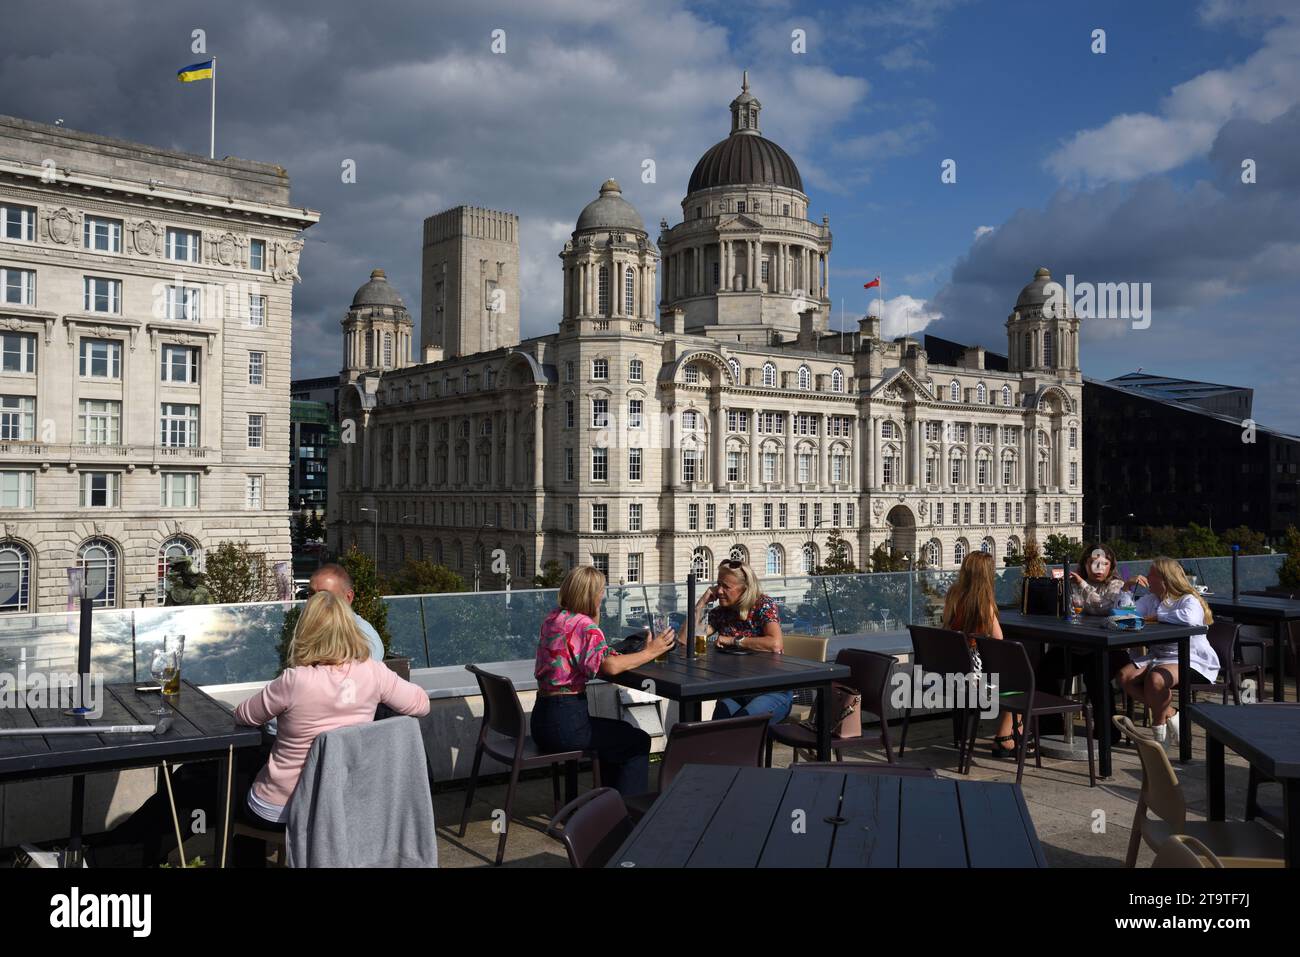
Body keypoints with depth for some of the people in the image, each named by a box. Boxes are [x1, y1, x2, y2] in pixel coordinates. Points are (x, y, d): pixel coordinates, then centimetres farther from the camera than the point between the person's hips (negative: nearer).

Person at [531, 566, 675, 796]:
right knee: (638, 742, 7)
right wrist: (649, 653, -18)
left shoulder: (552, 619, 9)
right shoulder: (584, 625, -16)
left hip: (543, 719, 9)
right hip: (566, 721, -9)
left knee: (617, 733, 29)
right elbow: (610, 666, -29)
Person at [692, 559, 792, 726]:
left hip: (773, 691, -4)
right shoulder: (720, 613, 9)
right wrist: (703, 601, -3)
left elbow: (775, 644, -25)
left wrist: (733, 641, -15)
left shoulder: (764, 606, -7)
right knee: (720, 718, -30)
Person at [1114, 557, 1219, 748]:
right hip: (1157, 656, 8)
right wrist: (1127, 587, -2)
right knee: (1125, 676, -15)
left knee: (1155, 679, -35)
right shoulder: (1151, 600, 14)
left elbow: (1189, 618, -34)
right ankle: (1169, 713, -2)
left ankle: (1158, 724, -7)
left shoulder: (1189, 601, -9)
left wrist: (1157, 616, -21)